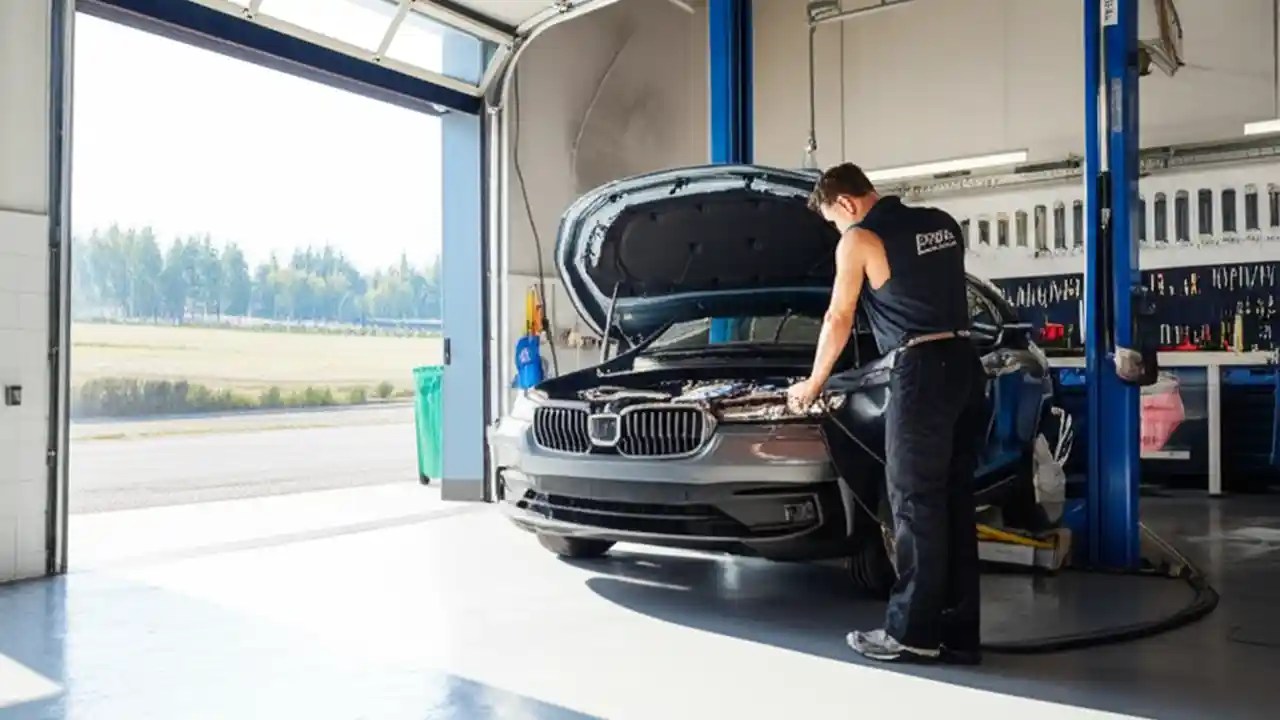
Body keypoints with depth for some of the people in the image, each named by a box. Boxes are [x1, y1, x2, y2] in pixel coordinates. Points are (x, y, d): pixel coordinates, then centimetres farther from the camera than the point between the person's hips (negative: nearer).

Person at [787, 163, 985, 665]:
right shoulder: (942, 223, 17)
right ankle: (958, 634, 15)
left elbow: (838, 321, 6)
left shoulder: (859, 240, -2)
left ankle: (912, 633, 4)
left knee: (916, 504, -2)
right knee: (955, 501, 9)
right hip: (965, 365, 8)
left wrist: (813, 383, 19)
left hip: (921, 371, -8)